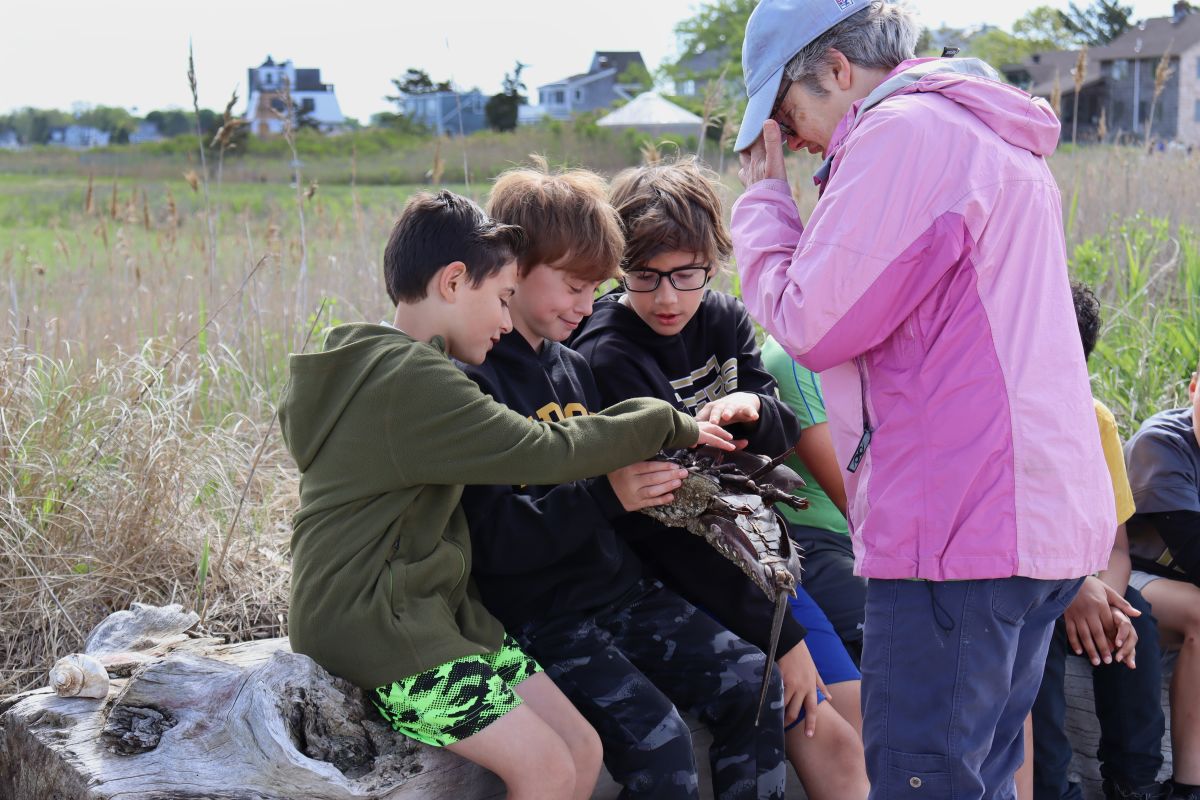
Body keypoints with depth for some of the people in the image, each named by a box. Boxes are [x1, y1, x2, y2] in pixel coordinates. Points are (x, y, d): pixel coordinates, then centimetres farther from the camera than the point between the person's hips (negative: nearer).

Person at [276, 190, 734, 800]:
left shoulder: (376, 365, 15)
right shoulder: (412, 379, -18)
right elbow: (547, 453, -18)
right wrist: (669, 425, -5)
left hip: (430, 607, 10)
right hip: (366, 619, -10)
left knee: (582, 751, 1)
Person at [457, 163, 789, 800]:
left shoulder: (573, 366, 14)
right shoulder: (473, 380, -11)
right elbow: (490, 538, -19)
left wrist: (651, 482, 3)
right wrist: (606, 495, -26)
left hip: (620, 591, 8)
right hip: (541, 619, -8)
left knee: (753, 683, -7)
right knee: (658, 745, -25)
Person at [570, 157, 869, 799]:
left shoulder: (724, 320, 4)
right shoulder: (607, 359, -19)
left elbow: (781, 436, 1)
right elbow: (661, 527, -21)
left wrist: (752, 409, -26)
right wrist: (780, 636, -22)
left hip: (748, 547, 7)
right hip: (679, 575, -7)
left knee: (859, 721, 5)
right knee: (825, 740, -16)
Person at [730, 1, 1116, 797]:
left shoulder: (902, 135, -11)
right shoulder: (1000, 141, 22)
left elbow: (811, 325, -11)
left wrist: (764, 196, 1)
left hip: (961, 524, -10)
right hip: (1047, 517, 10)